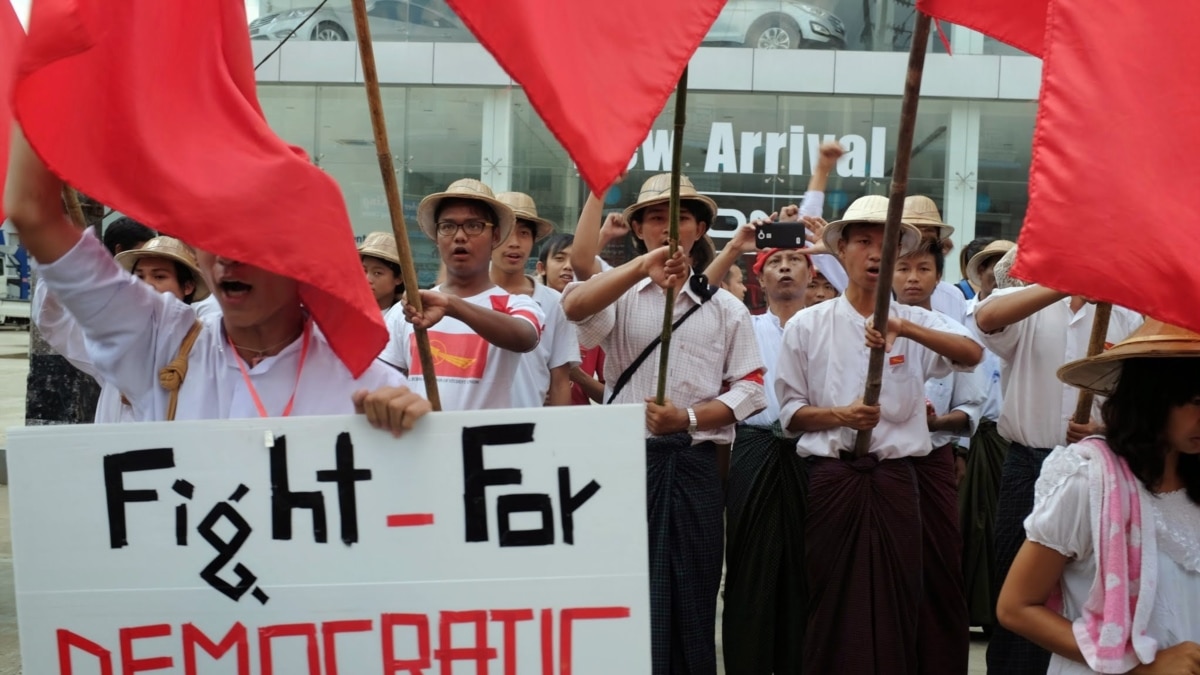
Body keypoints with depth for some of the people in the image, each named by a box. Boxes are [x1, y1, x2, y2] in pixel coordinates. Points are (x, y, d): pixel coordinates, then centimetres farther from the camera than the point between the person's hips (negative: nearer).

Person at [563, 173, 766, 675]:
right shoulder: (622, 296, 5)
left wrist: (688, 417, -10)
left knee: (693, 596, 7)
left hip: (696, 463, 2)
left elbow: (749, 388, 6)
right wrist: (643, 266, -31)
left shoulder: (726, 308, 11)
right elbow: (574, 307, -18)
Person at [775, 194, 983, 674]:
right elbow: (790, 413, 5)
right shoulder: (807, 326, 5)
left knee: (896, 603, 4)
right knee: (832, 603, 4)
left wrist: (904, 328, -25)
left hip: (895, 478, 1)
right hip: (832, 477, -1)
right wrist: (839, 416, -13)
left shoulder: (916, 322, 8)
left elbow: (972, 354, -12)